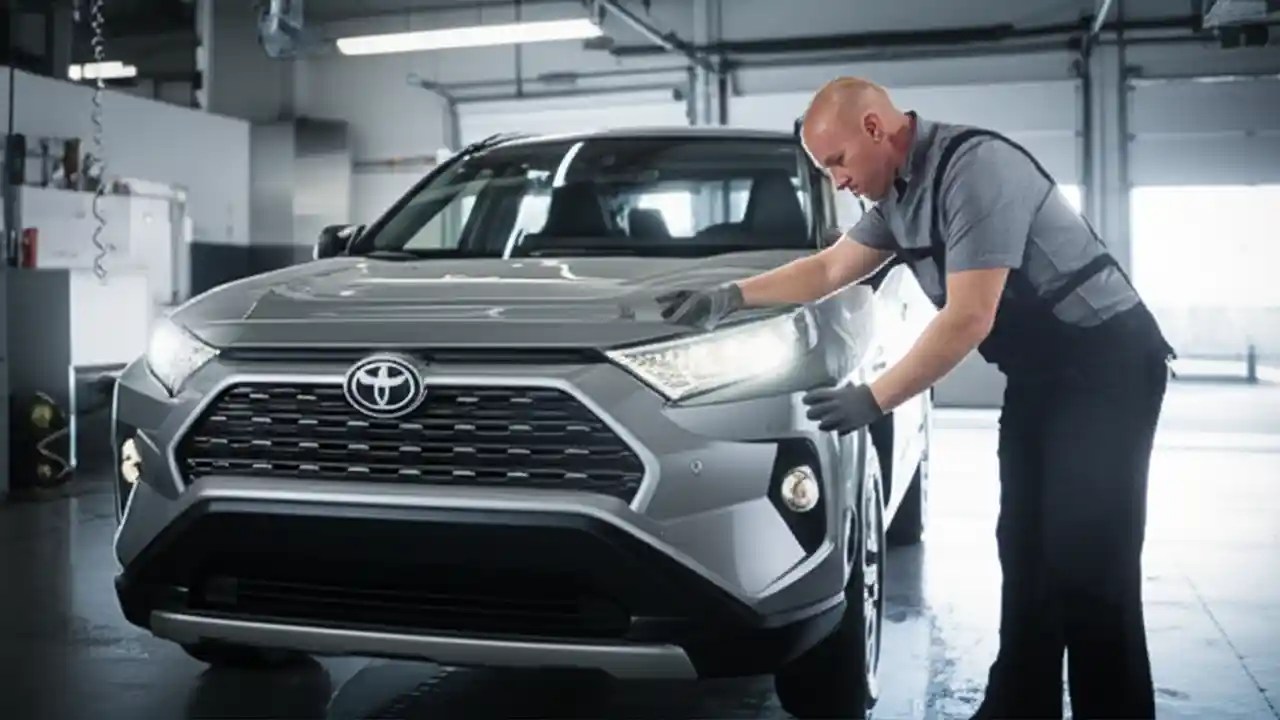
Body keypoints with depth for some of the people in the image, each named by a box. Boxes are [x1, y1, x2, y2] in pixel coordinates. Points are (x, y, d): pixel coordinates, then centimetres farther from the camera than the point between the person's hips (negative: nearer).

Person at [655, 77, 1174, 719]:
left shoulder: (976, 167, -22)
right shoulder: (899, 193, 7)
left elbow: (969, 319, -24)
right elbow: (830, 268, 18)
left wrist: (873, 399, -19)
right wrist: (730, 297, 9)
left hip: (1104, 363, -9)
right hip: (1039, 374, 9)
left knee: (1088, 570, -9)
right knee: (1026, 555, 9)